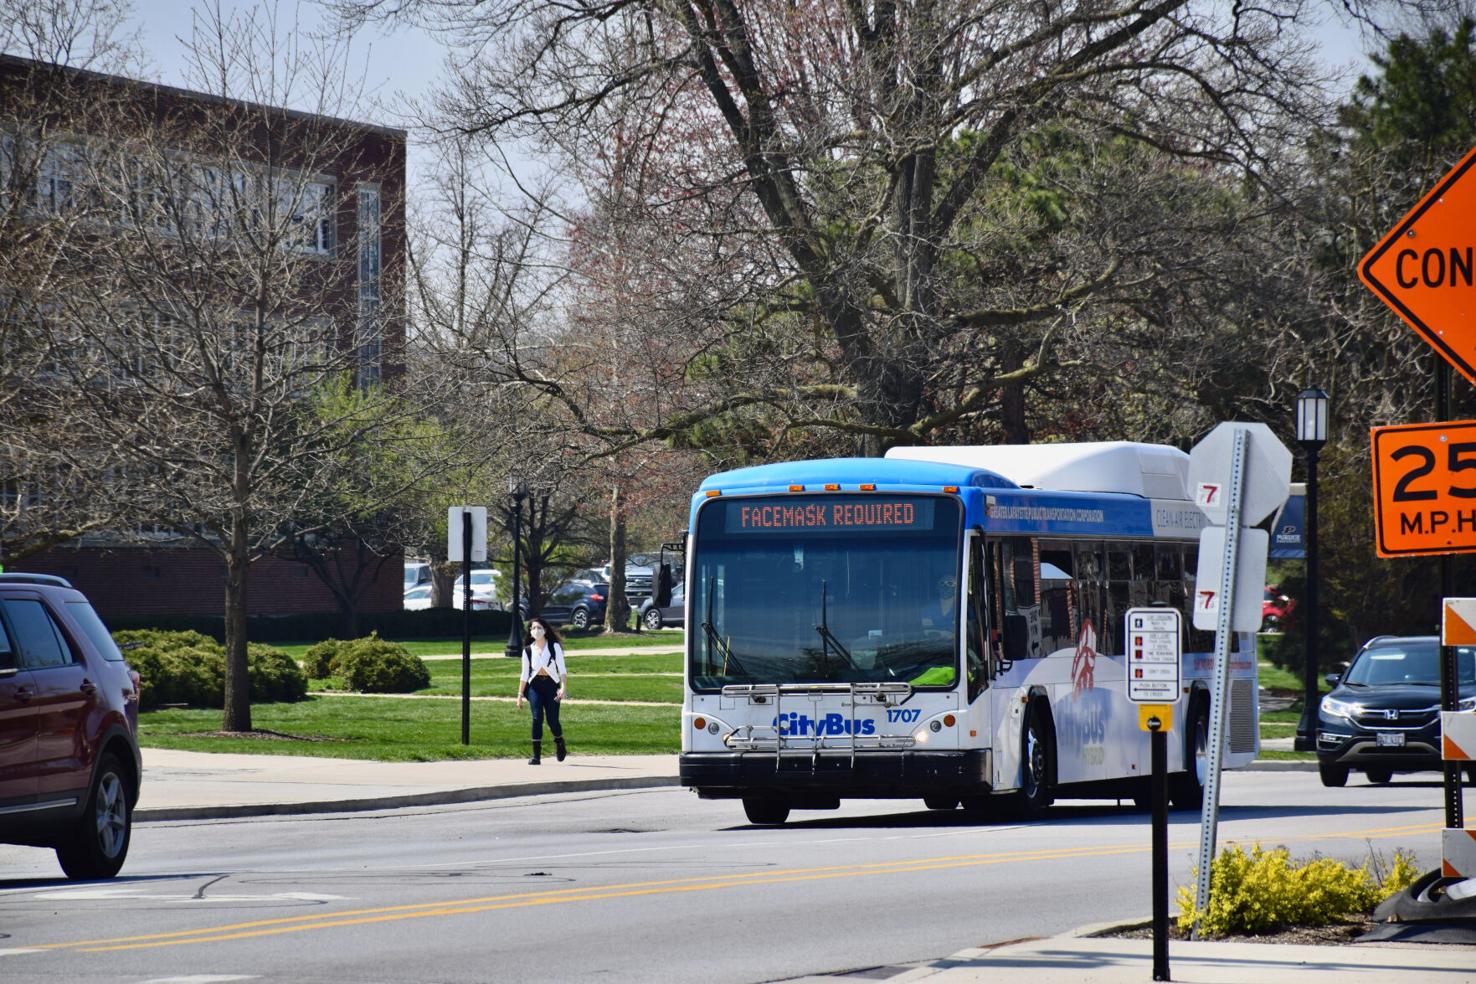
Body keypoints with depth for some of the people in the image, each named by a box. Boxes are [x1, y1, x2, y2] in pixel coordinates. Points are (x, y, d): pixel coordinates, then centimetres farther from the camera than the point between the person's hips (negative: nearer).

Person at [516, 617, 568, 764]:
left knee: (553, 720, -3)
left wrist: (563, 687, -17)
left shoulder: (554, 647, 1)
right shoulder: (528, 650, 7)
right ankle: (536, 755, -10)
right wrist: (520, 695, 8)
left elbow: (562, 669, -3)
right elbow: (524, 675, 11)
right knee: (537, 718, -13)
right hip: (534, 686, 1)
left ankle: (560, 744, 30)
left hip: (551, 685, -1)